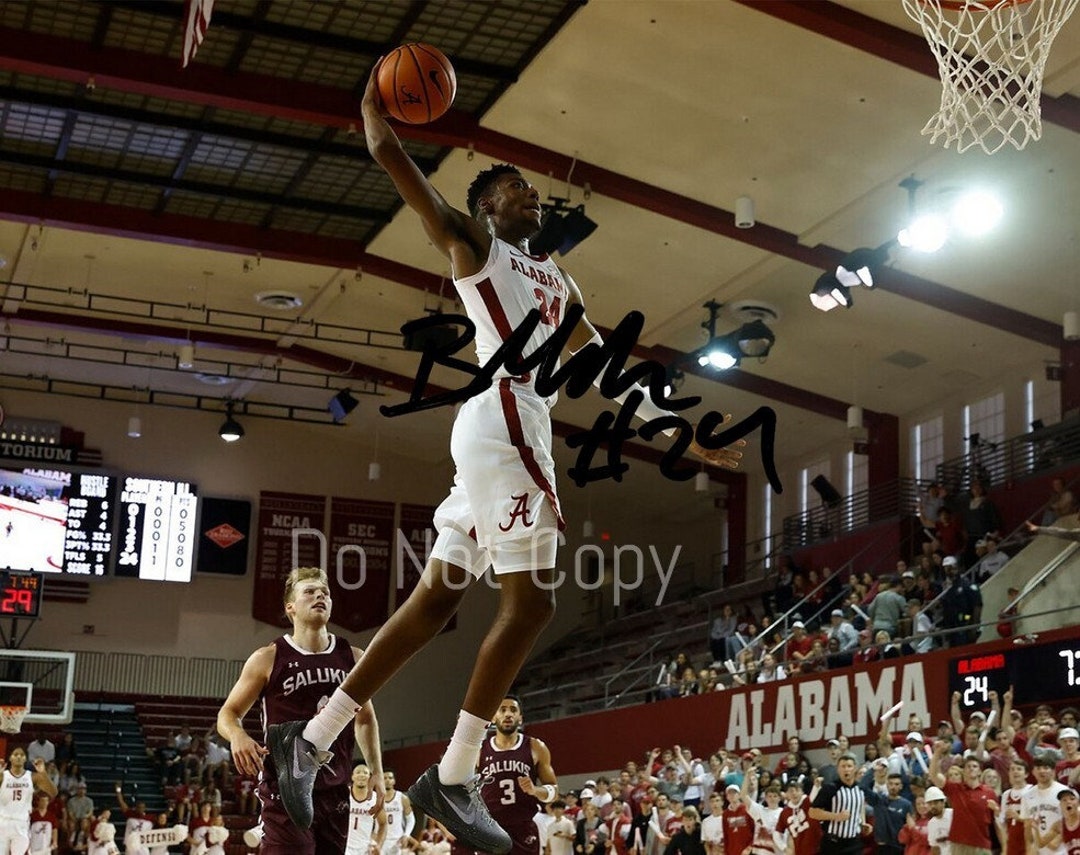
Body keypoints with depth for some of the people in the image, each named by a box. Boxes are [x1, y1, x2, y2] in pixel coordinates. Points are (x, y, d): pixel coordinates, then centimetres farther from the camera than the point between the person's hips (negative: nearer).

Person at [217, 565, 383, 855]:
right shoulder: (268, 659, -3)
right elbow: (228, 713, 3)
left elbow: (365, 719, 21)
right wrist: (237, 735, -21)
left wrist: (376, 772, 12)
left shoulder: (353, 658, 8)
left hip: (335, 790, 5)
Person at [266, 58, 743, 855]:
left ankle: (311, 739, 9)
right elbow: (389, 153, 1)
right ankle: (453, 779, -9)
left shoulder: (557, 280, 29)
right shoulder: (471, 238, 7)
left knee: (436, 599, 6)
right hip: (503, 421, -8)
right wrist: (377, 90, 17)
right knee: (531, 600, -12)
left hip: (513, 430, 9)